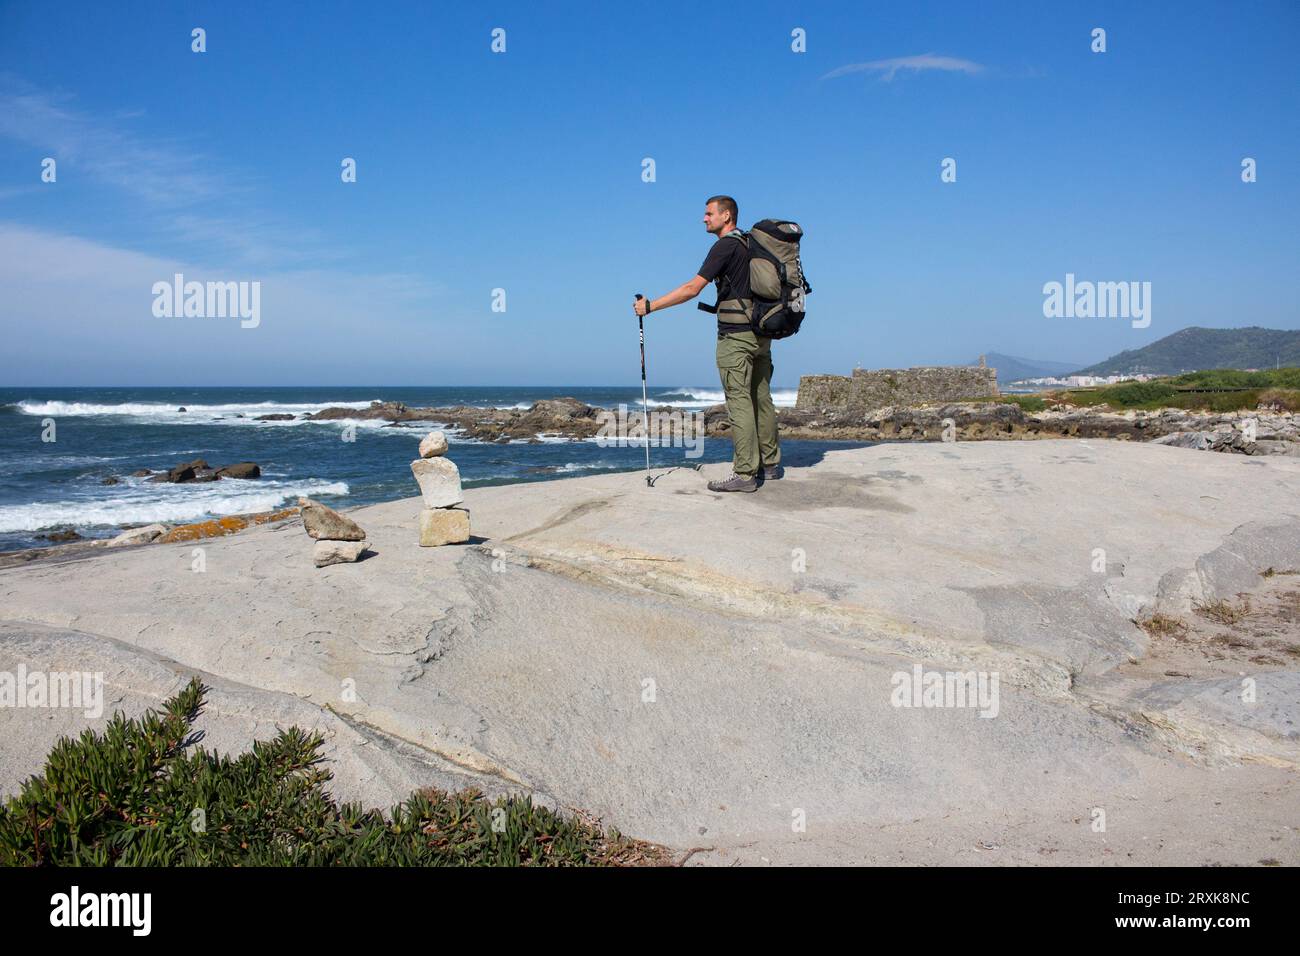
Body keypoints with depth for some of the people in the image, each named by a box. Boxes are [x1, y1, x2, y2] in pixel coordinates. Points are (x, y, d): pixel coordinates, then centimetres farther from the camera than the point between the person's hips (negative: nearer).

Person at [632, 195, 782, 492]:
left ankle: (745, 473, -9)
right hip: (760, 333, 9)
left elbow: (693, 288, -16)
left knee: (739, 401, -8)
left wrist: (651, 306, -13)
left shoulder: (726, 246, -10)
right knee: (761, 398, 12)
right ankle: (770, 464, 18)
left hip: (735, 335, -9)